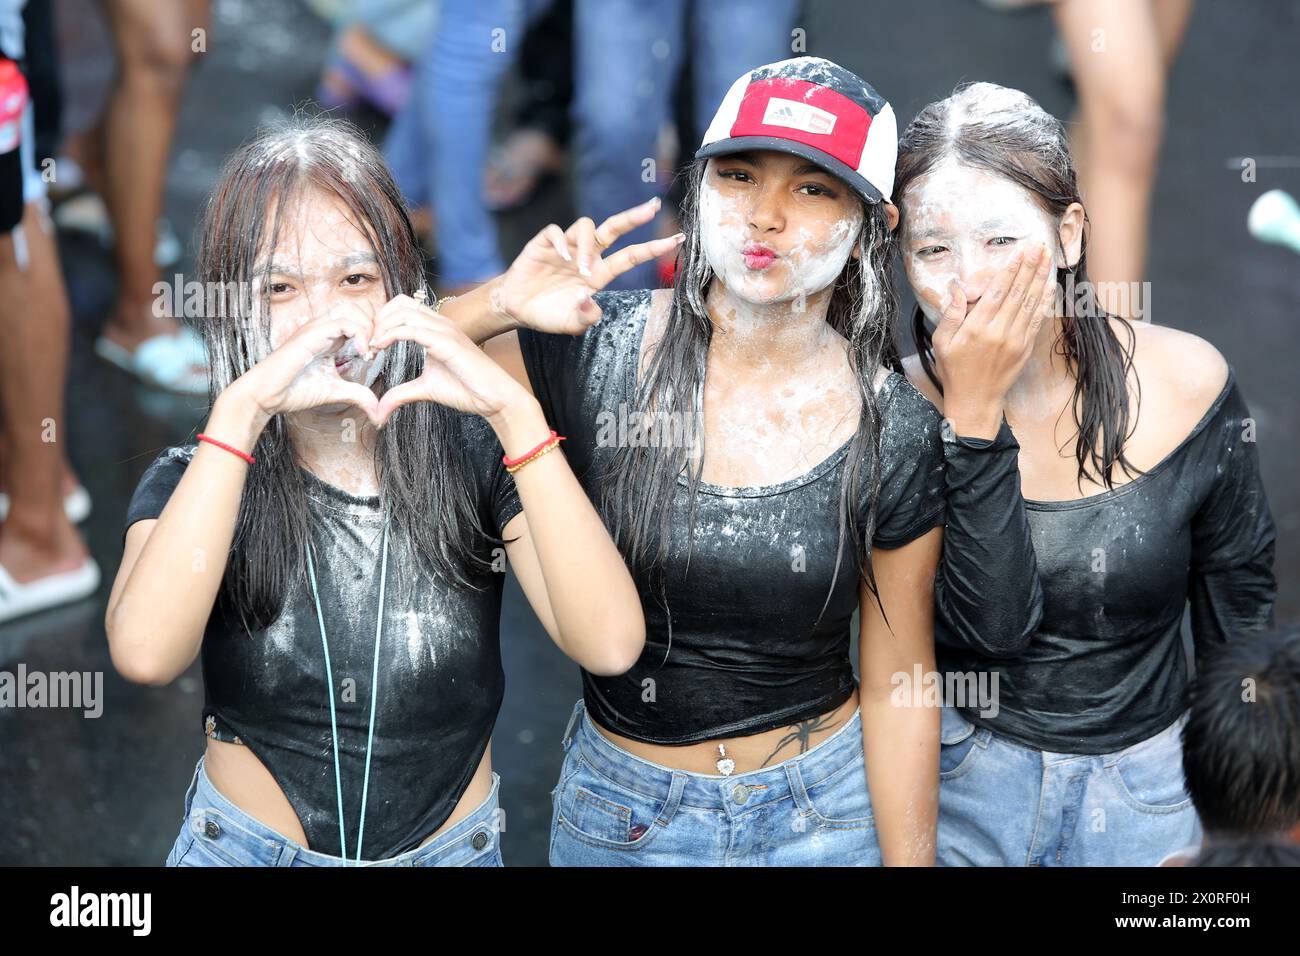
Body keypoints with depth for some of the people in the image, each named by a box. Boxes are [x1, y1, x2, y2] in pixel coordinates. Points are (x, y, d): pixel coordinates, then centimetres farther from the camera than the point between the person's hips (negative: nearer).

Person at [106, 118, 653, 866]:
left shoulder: (474, 454, -11)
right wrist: (241, 408, -34)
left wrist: (514, 409, -31)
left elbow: (612, 645, -26)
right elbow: (146, 654, -31)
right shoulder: (192, 481, -10)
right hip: (245, 846, 0)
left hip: (454, 847, 1)